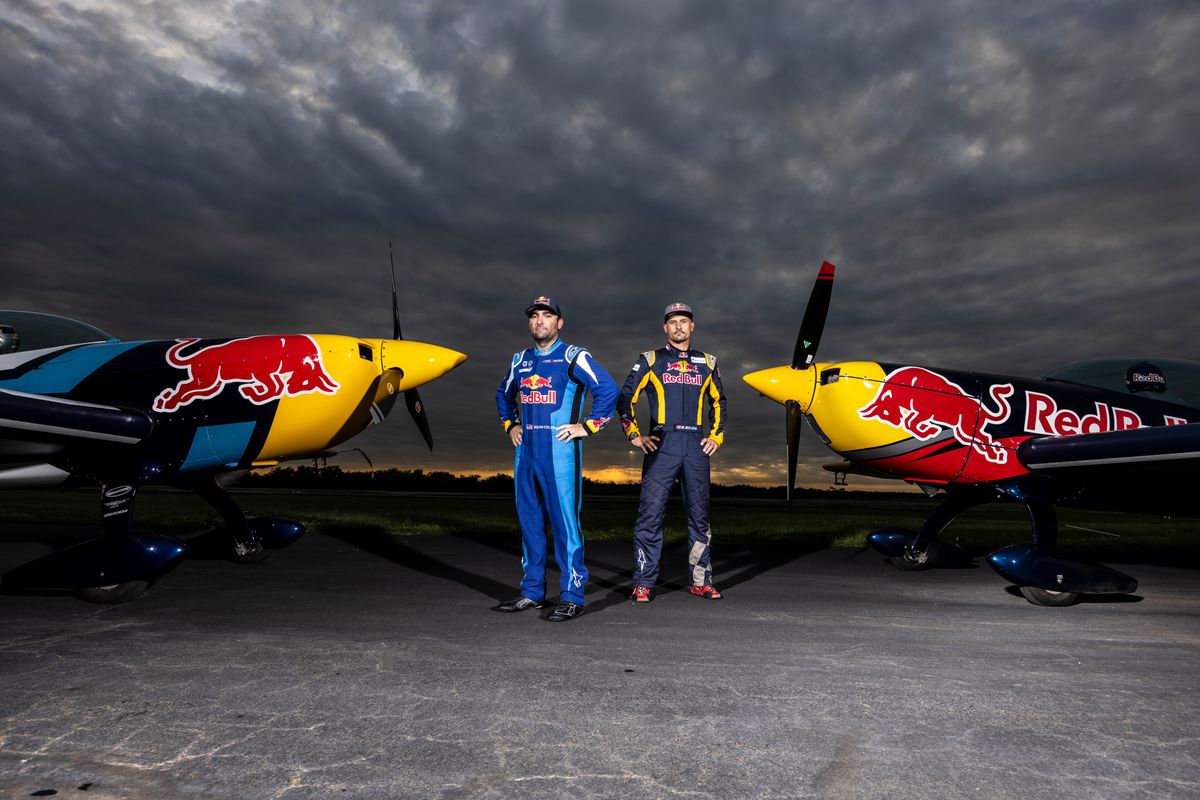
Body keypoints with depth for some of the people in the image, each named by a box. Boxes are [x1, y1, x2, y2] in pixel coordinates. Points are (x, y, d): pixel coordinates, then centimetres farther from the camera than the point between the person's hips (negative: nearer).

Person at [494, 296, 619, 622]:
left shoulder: (573, 357, -2)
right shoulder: (520, 360, 16)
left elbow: (608, 390, -10)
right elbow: (503, 394, 33)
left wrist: (586, 426, -10)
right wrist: (510, 425, 20)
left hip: (560, 451, -6)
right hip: (526, 451, 7)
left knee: (564, 521, -8)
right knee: (529, 521, 10)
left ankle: (572, 596, -1)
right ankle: (532, 592, 21)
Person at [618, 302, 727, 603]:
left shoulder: (707, 362, 15)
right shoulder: (650, 360, 6)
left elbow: (718, 402, 25)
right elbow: (625, 398, 7)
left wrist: (717, 436, 15)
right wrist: (635, 435, 0)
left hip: (696, 447, 3)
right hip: (661, 445, -3)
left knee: (699, 516, 8)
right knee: (650, 514, -5)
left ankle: (701, 581, 18)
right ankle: (642, 584, 2)